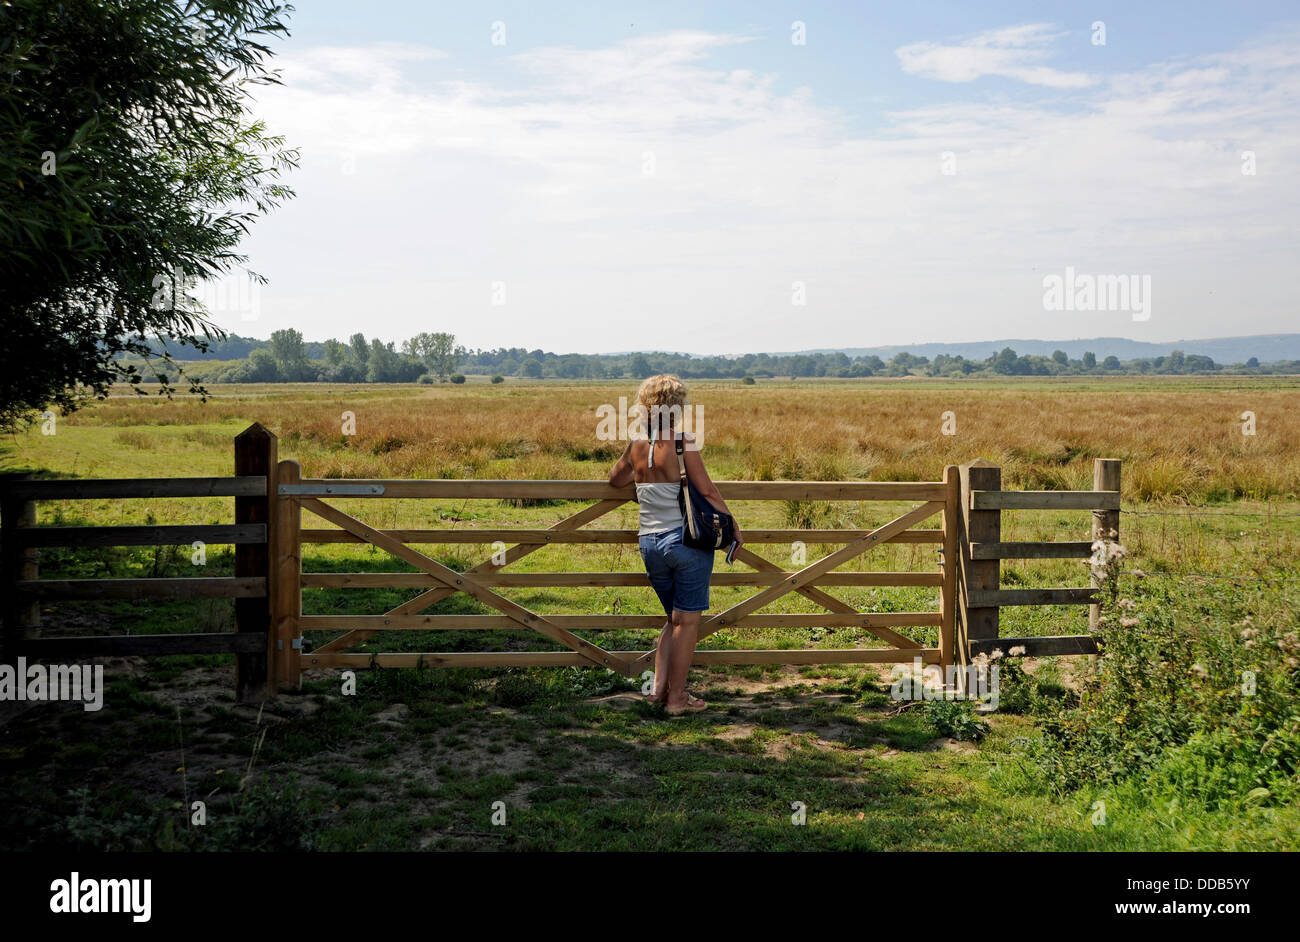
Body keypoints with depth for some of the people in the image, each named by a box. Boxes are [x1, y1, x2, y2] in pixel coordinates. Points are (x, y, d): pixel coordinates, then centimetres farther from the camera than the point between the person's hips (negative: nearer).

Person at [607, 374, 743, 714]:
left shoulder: (636, 447, 5)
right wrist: (733, 527, -1)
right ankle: (677, 698, 9)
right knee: (687, 621, 4)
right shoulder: (683, 444, -12)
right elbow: (707, 490, -11)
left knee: (674, 619, 20)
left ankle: (660, 688, 13)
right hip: (686, 539, -6)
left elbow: (615, 478, 22)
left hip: (649, 543, 6)